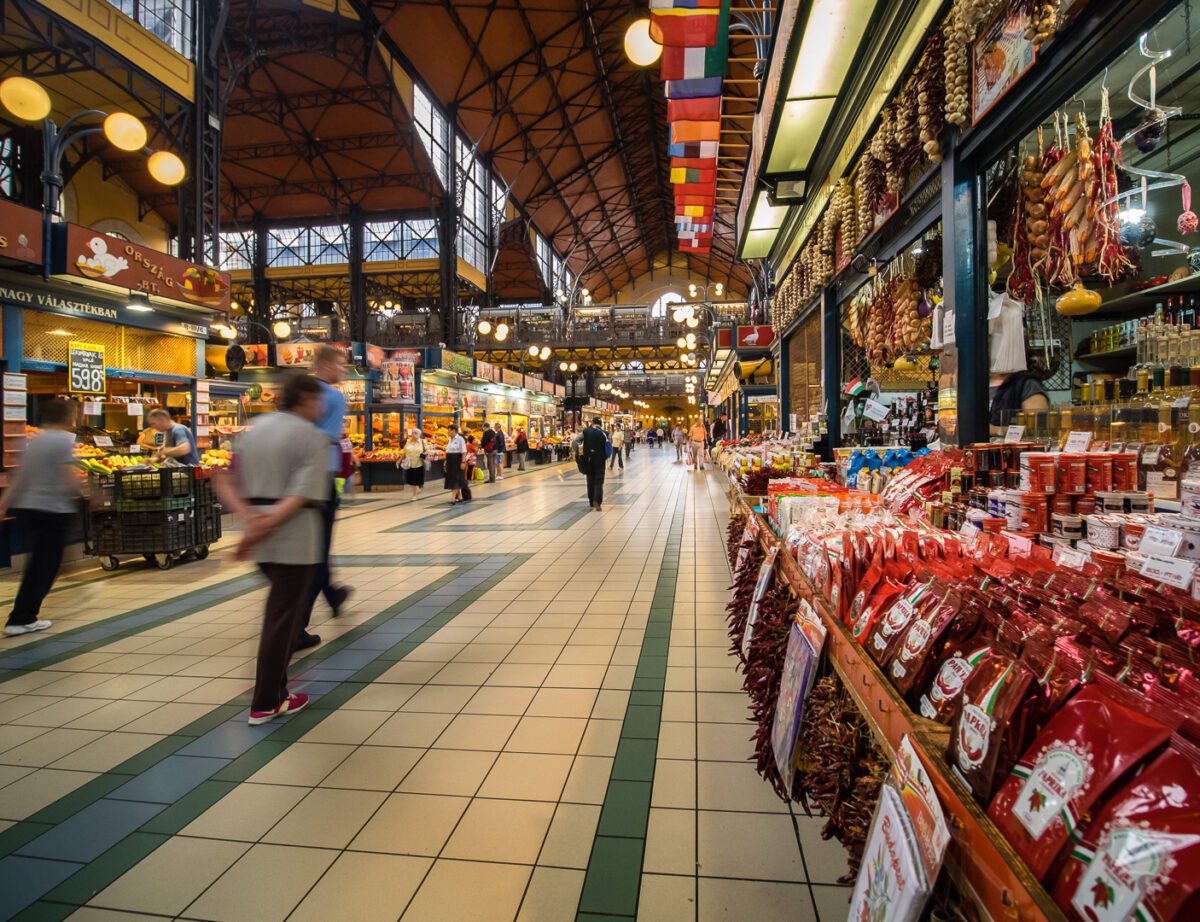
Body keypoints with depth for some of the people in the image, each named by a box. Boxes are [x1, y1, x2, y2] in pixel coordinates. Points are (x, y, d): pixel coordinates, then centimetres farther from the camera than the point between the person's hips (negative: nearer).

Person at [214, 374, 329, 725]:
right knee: (282, 619, 4)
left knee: (281, 608, 23)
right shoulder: (313, 437, -9)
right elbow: (305, 494, -21)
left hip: (261, 536, 7)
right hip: (295, 535, -7)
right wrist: (268, 524, -20)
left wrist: (250, 516, -6)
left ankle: (274, 685, 30)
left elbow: (226, 481, 6)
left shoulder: (254, 428, 11)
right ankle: (266, 704, 15)